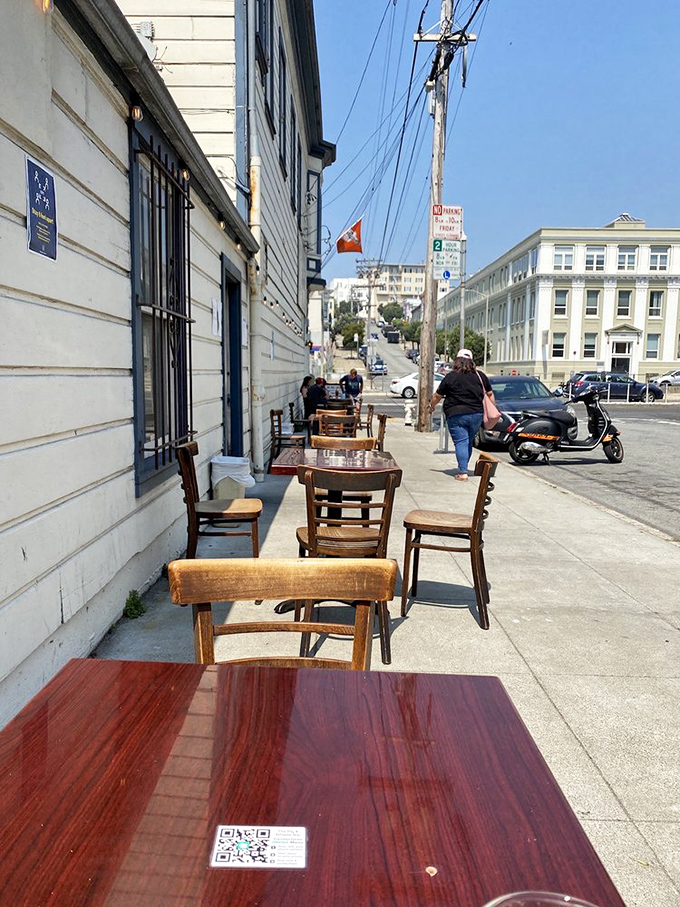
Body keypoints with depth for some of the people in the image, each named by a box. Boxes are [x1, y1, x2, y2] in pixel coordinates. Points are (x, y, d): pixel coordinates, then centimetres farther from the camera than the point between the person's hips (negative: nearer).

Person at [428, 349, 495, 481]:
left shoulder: (450, 377, -3)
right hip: (476, 415, 4)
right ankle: (463, 467, 23)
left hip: (456, 415, -4)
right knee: (469, 442, 15)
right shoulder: (480, 376, 7)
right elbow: (490, 394, 16)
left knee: (460, 442, -3)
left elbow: (437, 396, 5)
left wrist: (432, 406, 22)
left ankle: (463, 473, -9)